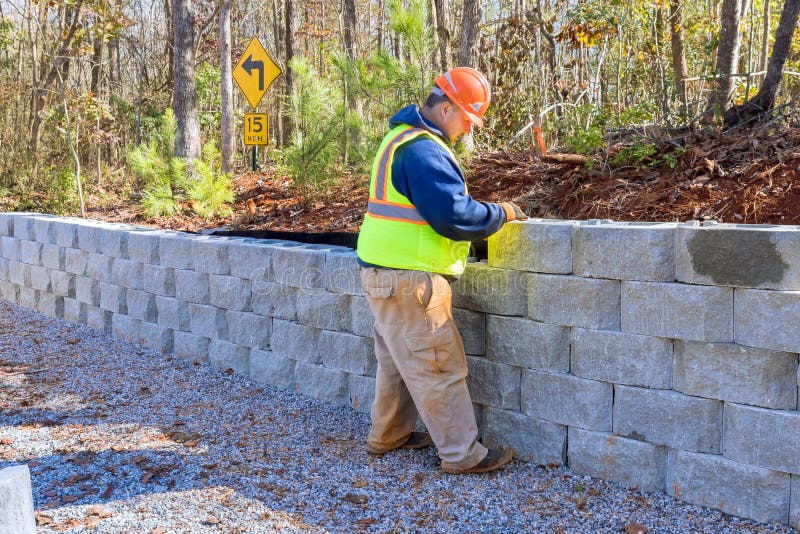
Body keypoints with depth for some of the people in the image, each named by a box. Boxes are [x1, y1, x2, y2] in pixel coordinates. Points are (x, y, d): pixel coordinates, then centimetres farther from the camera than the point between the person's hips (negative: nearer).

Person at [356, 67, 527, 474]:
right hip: (408, 278, -11)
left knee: (398, 360, 20)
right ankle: (462, 454, 4)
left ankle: (388, 435, 32)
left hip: (387, 272, 11)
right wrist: (501, 213, -9)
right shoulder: (422, 150, -19)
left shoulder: (404, 138, 16)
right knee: (439, 366, -4)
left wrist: (484, 212, 13)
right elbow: (454, 215, -24)